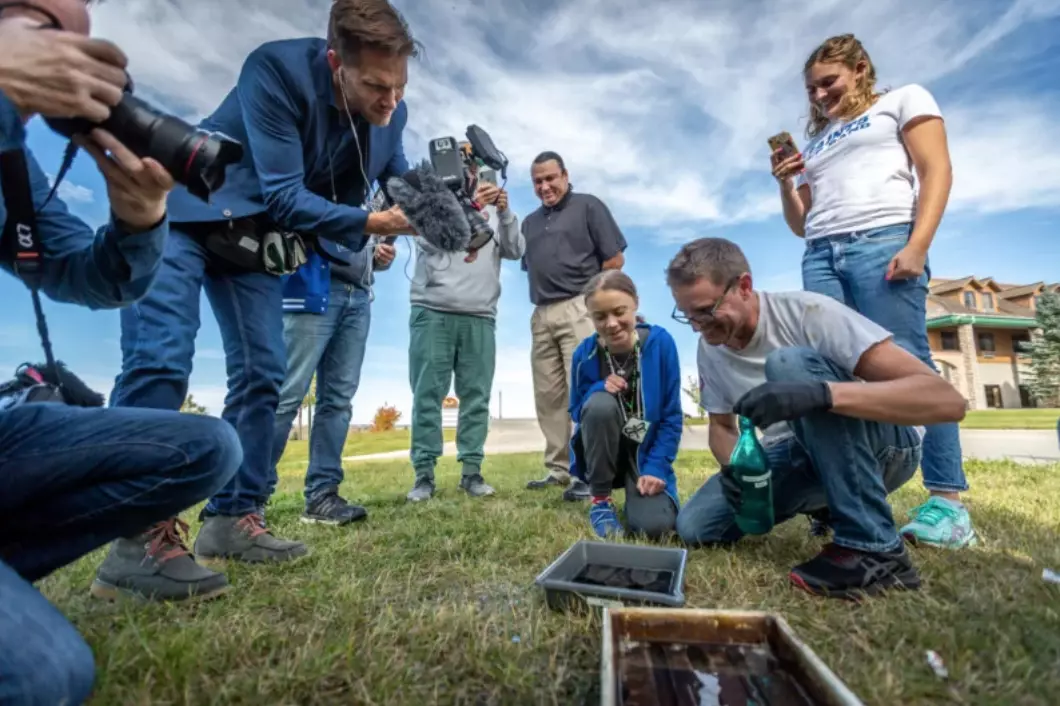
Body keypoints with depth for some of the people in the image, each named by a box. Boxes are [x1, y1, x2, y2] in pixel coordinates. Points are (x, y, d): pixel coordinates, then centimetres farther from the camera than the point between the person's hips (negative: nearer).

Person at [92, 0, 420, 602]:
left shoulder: (392, 112, -7)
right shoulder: (276, 68, -24)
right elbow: (285, 196, -28)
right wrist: (372, 224, -37)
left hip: (258, 236, 6)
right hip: (181, 208, -5)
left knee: (263, 374, -3)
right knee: (160, 358, -19)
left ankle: (233, 520, 8)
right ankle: (135, 541, -11)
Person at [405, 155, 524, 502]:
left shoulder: (491, 212, 20)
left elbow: (515, 251, 7)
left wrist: (505, 212, -8)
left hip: (479, 318, 3)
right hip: (432, 313, -2)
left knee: (476, 396, 1)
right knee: (427, 394, -3)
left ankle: (472, 471, 8)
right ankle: (424, 474, 3)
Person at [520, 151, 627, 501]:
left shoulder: (588, 206, 7)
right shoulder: (530, 222, 25)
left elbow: (615, 258, 1)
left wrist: (586, 291, 1)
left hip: (578, 309, -6)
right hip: (542, 315, 6)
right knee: (548, 395, 4)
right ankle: (558, 469, 11)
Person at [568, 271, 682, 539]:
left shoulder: (660, 342, -14)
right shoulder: (585, 353, -12)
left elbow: (672, 416, -9)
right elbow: (577, 412, -4)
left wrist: (655, 467, -15)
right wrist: (598, 389, -24)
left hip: (647, 451, 0)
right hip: (603, 450, 1)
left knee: (654, 526, -25)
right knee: (601, 402, -32)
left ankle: (636, 491, 14)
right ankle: (600, 500, -11)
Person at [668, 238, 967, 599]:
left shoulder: (807, 312, -23)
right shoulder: (709, 349, -5)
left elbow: (946, 400, -29)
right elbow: (721, 426, 6)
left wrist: (821, 392, -45)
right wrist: (733, 467, -17)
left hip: (883, 445, -5)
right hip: (798, 456, 6)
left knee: (790, 363, -32)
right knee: (694, 527, -11)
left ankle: (874, 548, -24)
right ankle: (824, 503, 14)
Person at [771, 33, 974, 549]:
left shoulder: (903, 100, 18)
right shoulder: (816, 142, 31)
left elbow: (937, 170, 2)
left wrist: (917, 246, -13)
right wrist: (785, 183, 8)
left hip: (882, 241, -4)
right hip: (820, 257, 5)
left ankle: (948, 501, -6)